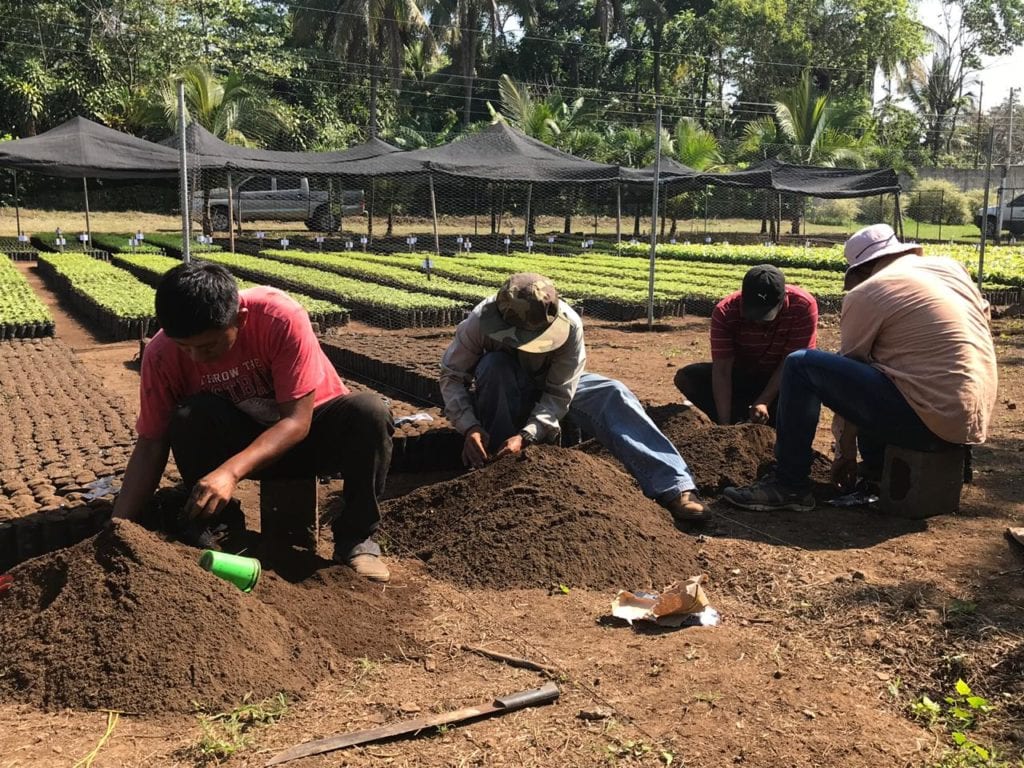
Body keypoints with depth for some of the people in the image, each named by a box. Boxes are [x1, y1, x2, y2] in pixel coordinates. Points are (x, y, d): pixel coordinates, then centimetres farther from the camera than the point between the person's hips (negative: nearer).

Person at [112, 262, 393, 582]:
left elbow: (297, 421, -28)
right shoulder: (162, 354, -20)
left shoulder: (281, 317, -30)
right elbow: (150, 446, -13)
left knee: (370, 412, -33)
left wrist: (231, 470, -42)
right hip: (242, 437, 2)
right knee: (187, 418, -30)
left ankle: (356, 538, -14)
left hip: (306, 428, -1)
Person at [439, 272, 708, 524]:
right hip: (505, 392, 0)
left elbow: (558, 395, -27)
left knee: (613, 395, -26)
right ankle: (495, 463, -23)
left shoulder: (569, 325, -33)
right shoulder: (481, 320, -32)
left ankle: (674, 487, -32)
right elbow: (452, 375, -23)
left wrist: (524, 435, -41)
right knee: (494, 364, -36)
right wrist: (470, 426, -37)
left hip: (552, 385, 0)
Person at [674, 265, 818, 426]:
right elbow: (722, 370, -28)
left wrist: (764, 402, -34)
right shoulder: (725, 311, -25)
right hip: (741, 376, 2)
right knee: (685, 377, -22)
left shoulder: (803, 306, -27)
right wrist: (724, 424, -35)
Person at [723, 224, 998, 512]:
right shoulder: (952, 267, 13)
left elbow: (847, 377, 2)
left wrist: (846, 452, 11)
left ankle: (789, 485, -2)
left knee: (800, 366, -5)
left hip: (929, 420, -8)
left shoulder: (865, 295, -4)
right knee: (867, 368, 31)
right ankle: (875, 466, 31)